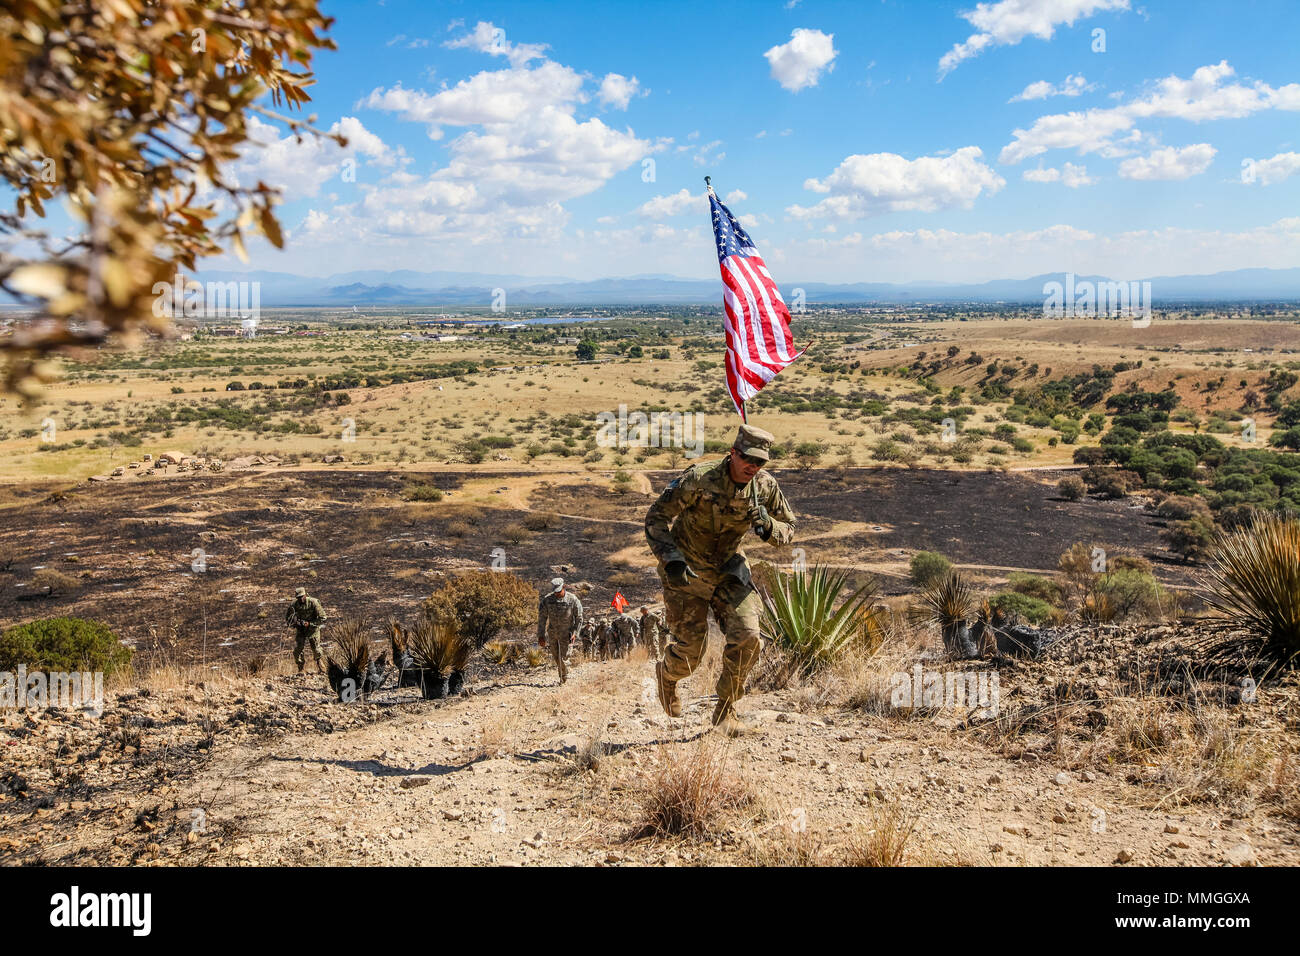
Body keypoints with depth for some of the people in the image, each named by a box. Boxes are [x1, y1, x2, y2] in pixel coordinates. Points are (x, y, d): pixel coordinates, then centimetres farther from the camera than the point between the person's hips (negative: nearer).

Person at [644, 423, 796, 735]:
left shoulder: (765, 486, -11)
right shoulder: (699, 479, -24)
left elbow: (789, 529, 1)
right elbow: (656, 517, -16)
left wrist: (767, 526, -22)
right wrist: (669, 558, -28)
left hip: (729, 568, 4)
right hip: (686, 570, -4)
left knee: (747, 636, -14)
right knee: (691, 648, -1)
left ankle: (725, 710, 6)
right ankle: (666, 675, 37)